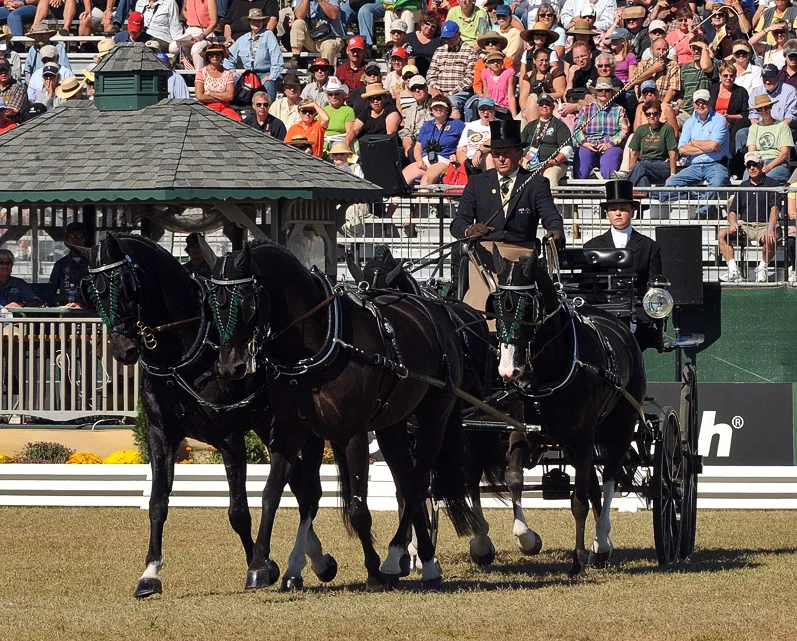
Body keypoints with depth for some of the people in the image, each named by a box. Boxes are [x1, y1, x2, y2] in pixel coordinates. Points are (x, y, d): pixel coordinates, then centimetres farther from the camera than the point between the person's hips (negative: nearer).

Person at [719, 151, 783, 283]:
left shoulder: (772, 184, 2)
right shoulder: (743, 186, 17)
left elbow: (775, 208, -11)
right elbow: (733, 211, 16)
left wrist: (770, 228, -27)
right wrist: (733, 223, -7)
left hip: (765, 225, -5)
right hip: (744, 226, 5)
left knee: (769, 239, -38)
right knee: (722, 234, -19)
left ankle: (763, 269, -15)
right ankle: (733, 271, -26)